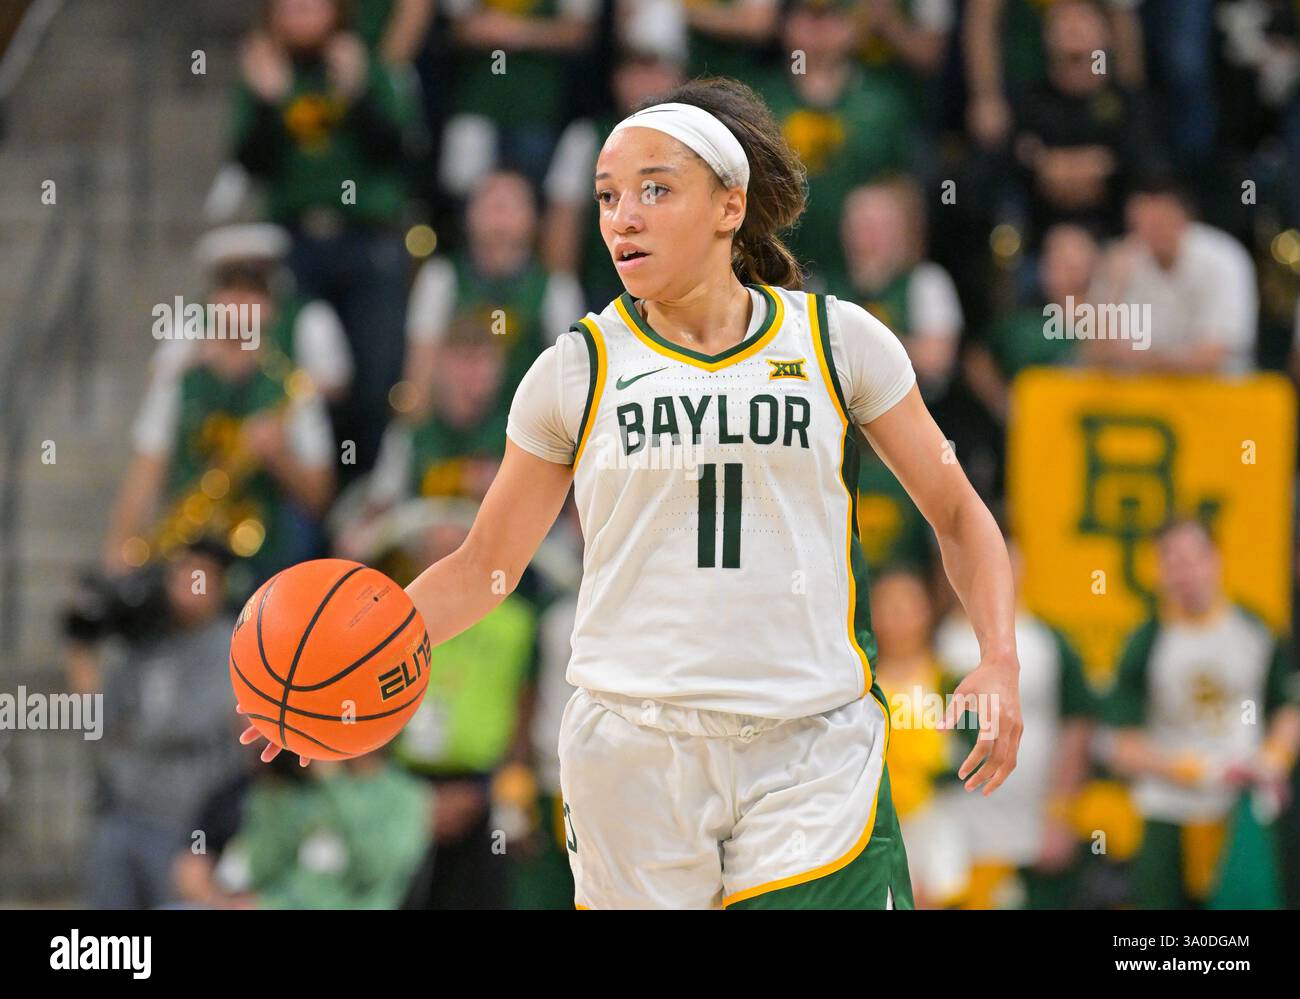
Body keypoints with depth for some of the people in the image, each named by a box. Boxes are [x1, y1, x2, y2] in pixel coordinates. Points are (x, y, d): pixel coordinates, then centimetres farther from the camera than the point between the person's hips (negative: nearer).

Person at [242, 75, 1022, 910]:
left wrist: (1000, 661, -3)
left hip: (814, 754, -1)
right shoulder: (578, 371, 5)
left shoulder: (839, 341, 4)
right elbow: (485, 564, 11)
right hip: (635, 757, 1)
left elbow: (958, 514, 12)